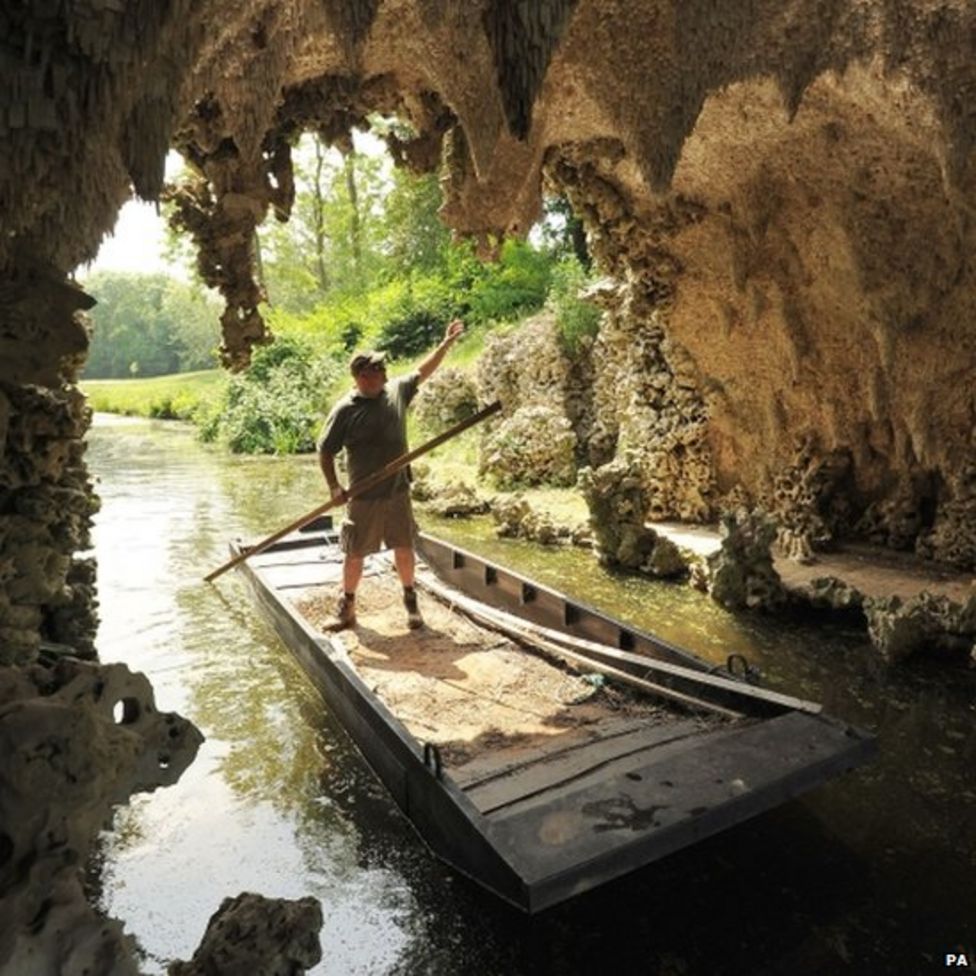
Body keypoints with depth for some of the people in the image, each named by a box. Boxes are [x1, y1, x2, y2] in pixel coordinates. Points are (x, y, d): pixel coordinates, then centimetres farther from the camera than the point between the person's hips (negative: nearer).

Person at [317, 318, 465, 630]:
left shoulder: (397, 391, 1)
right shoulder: (345, 410, -13)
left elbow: (423, 371, 14)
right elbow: (325, 451, -8)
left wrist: (446, 343, 11)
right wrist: (334, 487, -17)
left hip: (398, 492, 4)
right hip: (364, 498, -3)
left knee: (404, 548, 12)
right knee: (355, 555, 8)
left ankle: (410, 601, 30)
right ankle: (347, 606, 27)